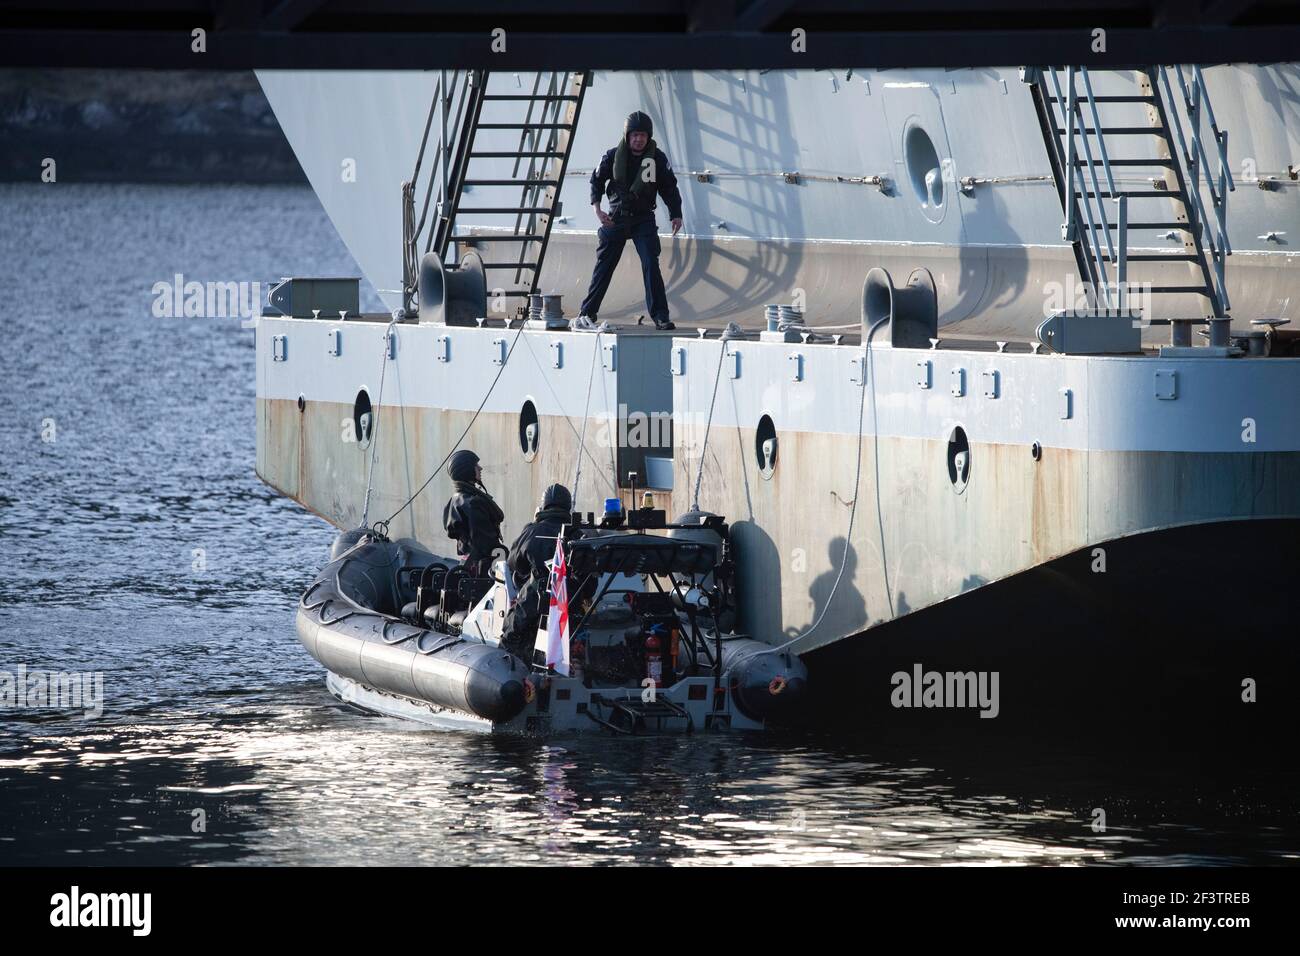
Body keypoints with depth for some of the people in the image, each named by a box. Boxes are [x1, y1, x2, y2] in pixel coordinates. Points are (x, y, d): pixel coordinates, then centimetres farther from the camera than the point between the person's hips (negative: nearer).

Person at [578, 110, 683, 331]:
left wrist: (676, 214, -6)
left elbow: (669, 187, 5)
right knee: (604, 265, 6)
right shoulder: (613, 156, -4)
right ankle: (588, 312, 18)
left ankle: (660, 316, -11)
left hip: (644, 220, -1)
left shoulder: (657, 158, -4)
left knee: (651, 265, -12)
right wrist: (597, 209, -9)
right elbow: (597, 180, 4)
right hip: (616, 219, 1)